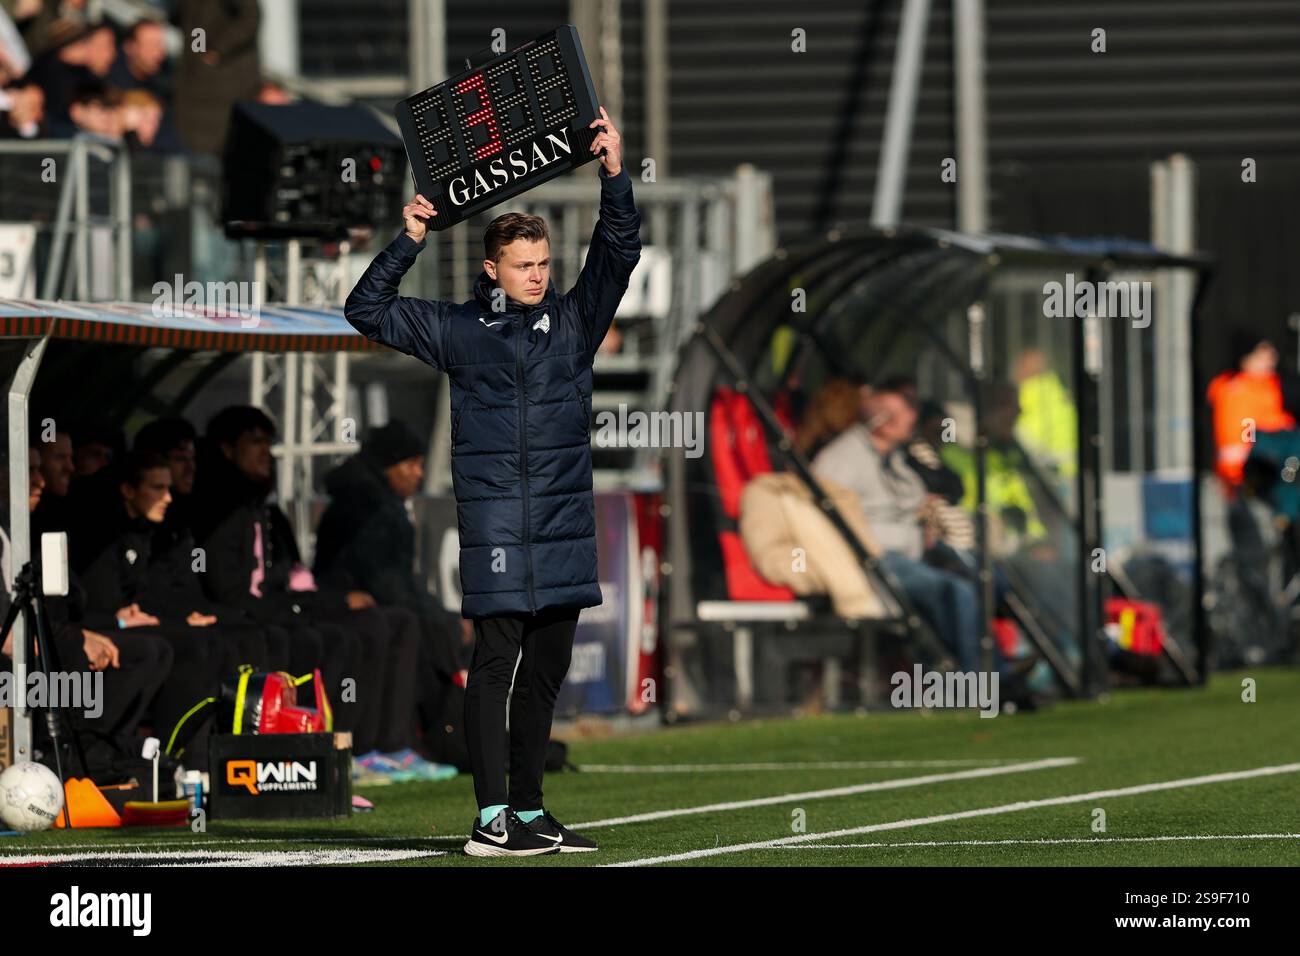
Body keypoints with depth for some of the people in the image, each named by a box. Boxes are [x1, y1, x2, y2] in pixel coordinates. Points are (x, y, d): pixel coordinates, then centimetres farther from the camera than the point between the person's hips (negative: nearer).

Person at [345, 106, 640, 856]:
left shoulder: (574, 322, 11)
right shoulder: (459, 331, 7)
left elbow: (619, 253, 5)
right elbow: (367, 311, 11)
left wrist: (615, 178, -7)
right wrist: (409, 244, 2)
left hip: (565, 520, 4)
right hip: (493, 517, -3)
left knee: (547, 669, 8)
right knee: (496, 659, -8)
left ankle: (531, 812, 15)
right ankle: (492, 818, -11)